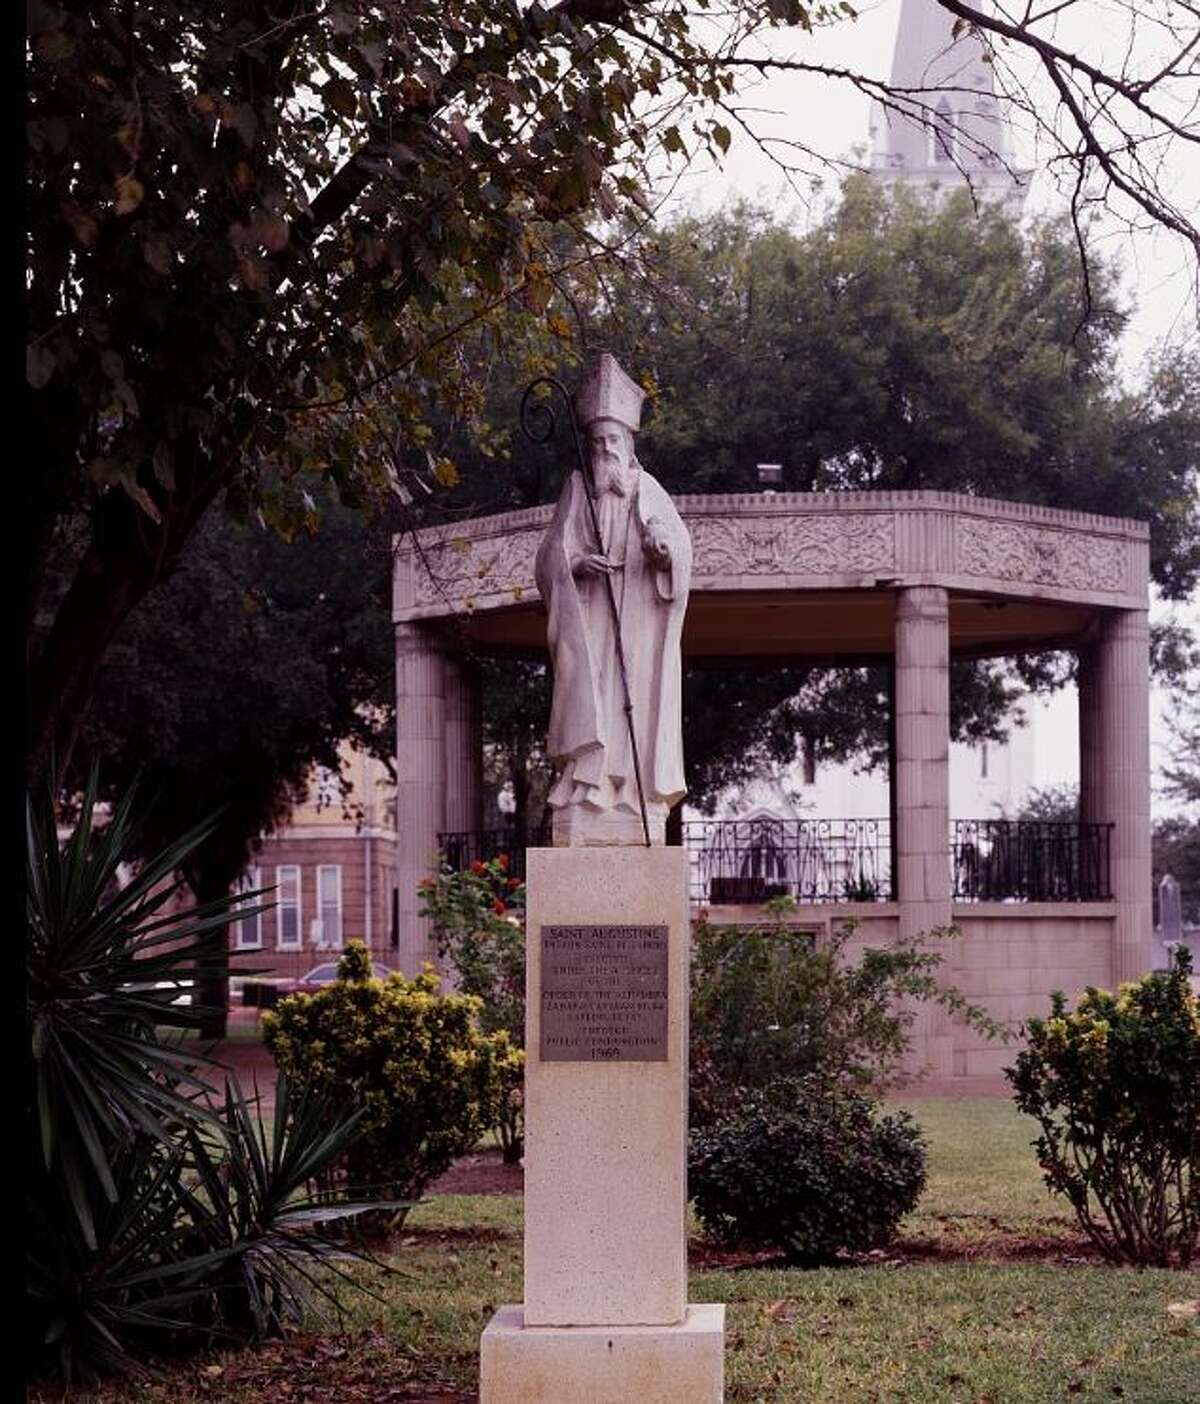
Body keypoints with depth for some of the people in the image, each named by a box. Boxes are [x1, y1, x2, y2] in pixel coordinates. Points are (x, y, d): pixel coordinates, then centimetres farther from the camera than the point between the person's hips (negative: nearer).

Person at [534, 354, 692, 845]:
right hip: (587, 630, -1)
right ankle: (578, 826, -18)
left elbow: (680, 545, -3)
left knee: (637, 725, -5)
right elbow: (549, 554, 5)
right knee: (588, 725, -12)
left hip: (636, 631, 1)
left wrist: (663, 543, -27)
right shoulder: (576, 490, 11)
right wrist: (576, 562, -17)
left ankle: (636, 825, -5)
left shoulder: (647, 491, 10)